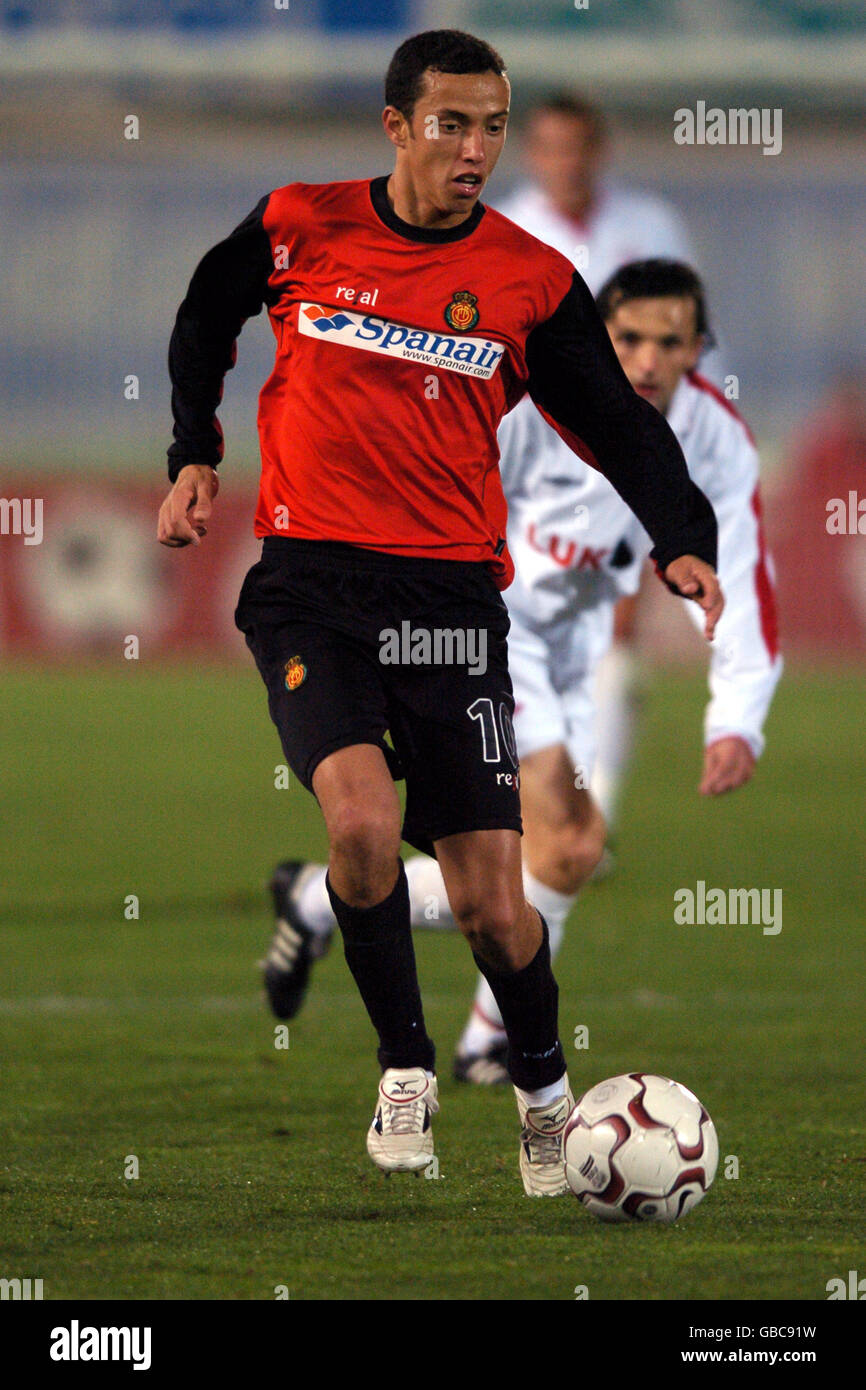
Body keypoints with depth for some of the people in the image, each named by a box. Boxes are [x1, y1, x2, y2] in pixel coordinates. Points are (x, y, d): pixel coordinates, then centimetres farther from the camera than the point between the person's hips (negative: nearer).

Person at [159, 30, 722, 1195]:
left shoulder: (532, 280, 1)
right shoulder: (301, 227, 1)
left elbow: (618, 424, 5)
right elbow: (204, 322, 20)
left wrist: (682, 541, -11)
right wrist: (195, 459, 11)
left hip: (452, 595, 1)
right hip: (308, 583, -1)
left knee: (492, 904, -2)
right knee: (362, 816, -26)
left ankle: (543, 1086, 27)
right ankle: (404, 1067, -4)